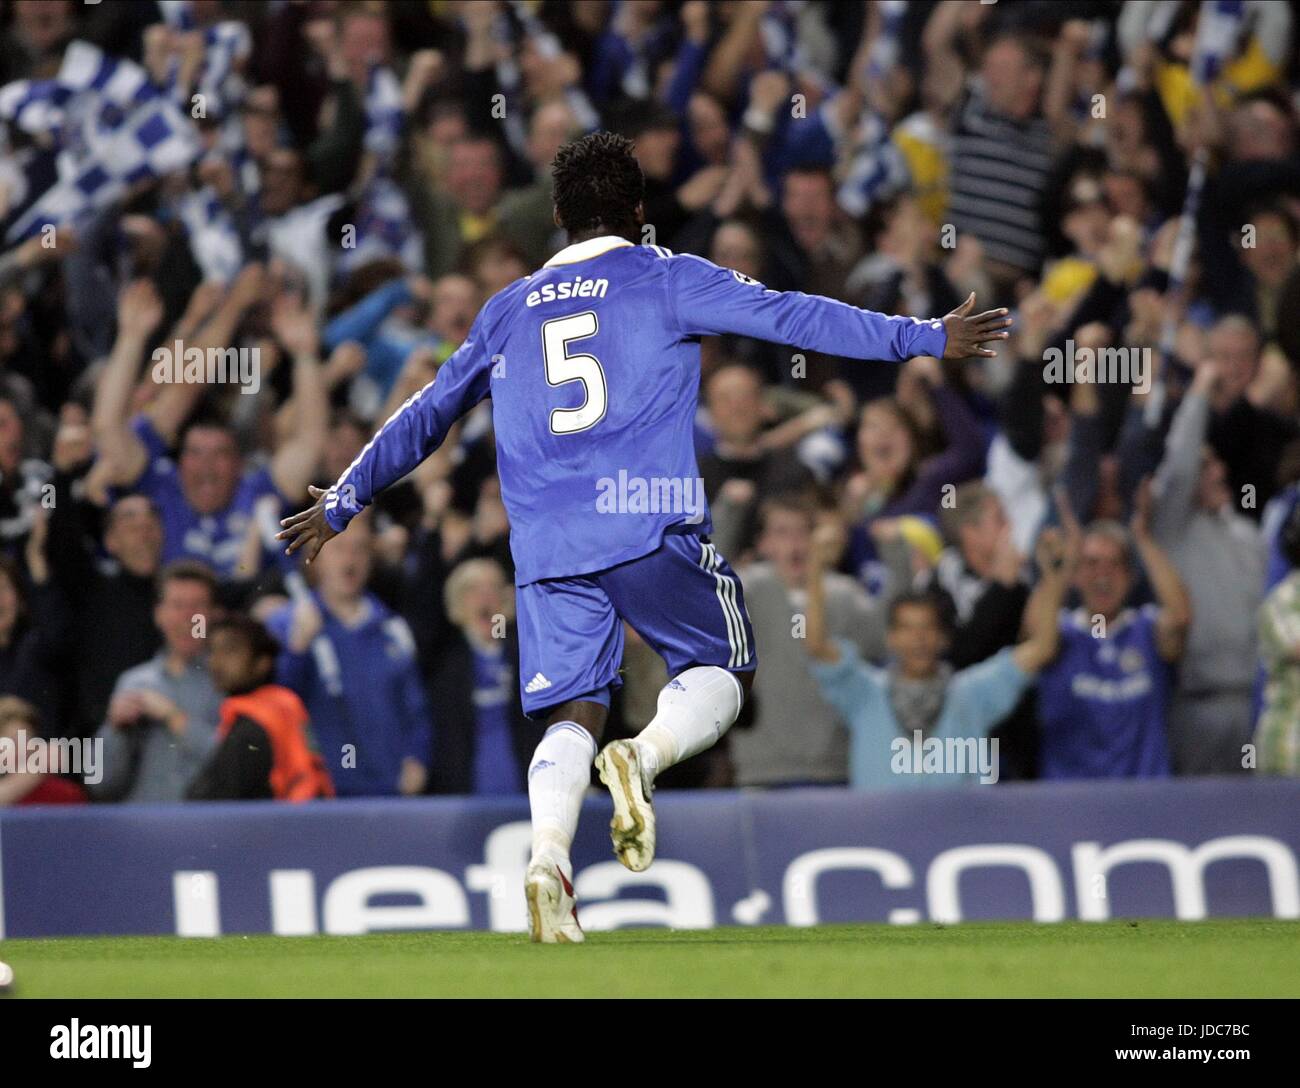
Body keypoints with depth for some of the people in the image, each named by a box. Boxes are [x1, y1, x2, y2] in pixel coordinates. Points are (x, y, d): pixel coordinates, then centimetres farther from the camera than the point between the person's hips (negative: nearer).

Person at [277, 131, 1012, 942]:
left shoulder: (509, 312, 19)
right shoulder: (668, 280, 8)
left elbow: (426, 418, 25)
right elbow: (789, 317, 2)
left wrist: (344, 502, 37)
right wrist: (924, 338, 6)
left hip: (547, 546, 3)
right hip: (654, 531, -3)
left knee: (573, 715, 3)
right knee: (721, 672, 11)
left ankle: (549, 860, -23)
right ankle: (647, 756, -21)